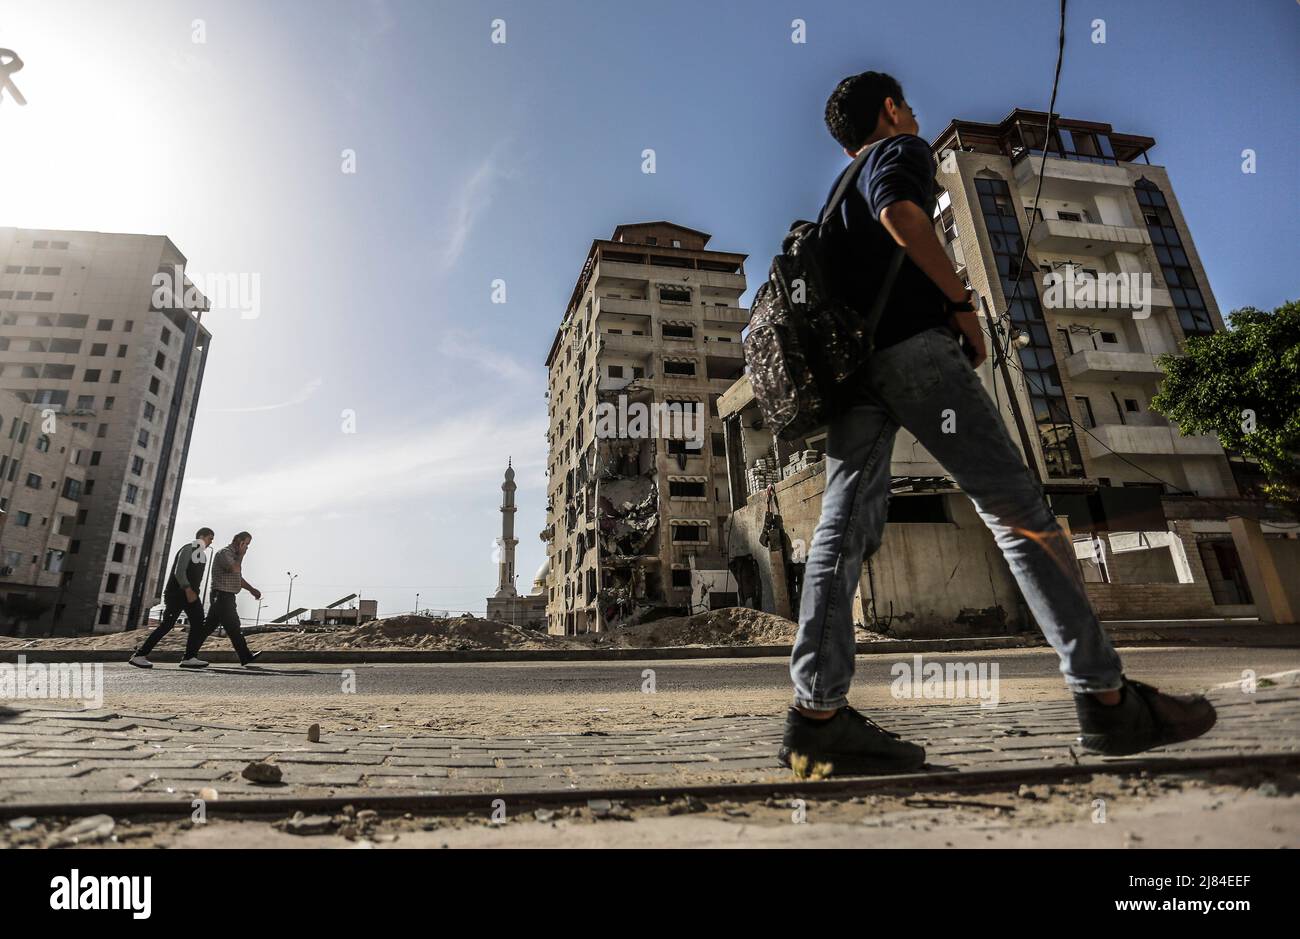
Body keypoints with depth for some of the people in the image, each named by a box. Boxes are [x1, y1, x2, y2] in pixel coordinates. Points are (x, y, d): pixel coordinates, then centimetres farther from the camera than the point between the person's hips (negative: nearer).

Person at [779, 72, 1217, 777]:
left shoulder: (839, 196, 37)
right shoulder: (902, 149, 13)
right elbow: (898, 209, -11)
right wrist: (962, 301, -7)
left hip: (847, 365, 8)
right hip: (912, 343, -7)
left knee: (844, 530, -8)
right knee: (1019, 512, -6)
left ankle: (817, 716, -15)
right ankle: (1106, 697, -4)